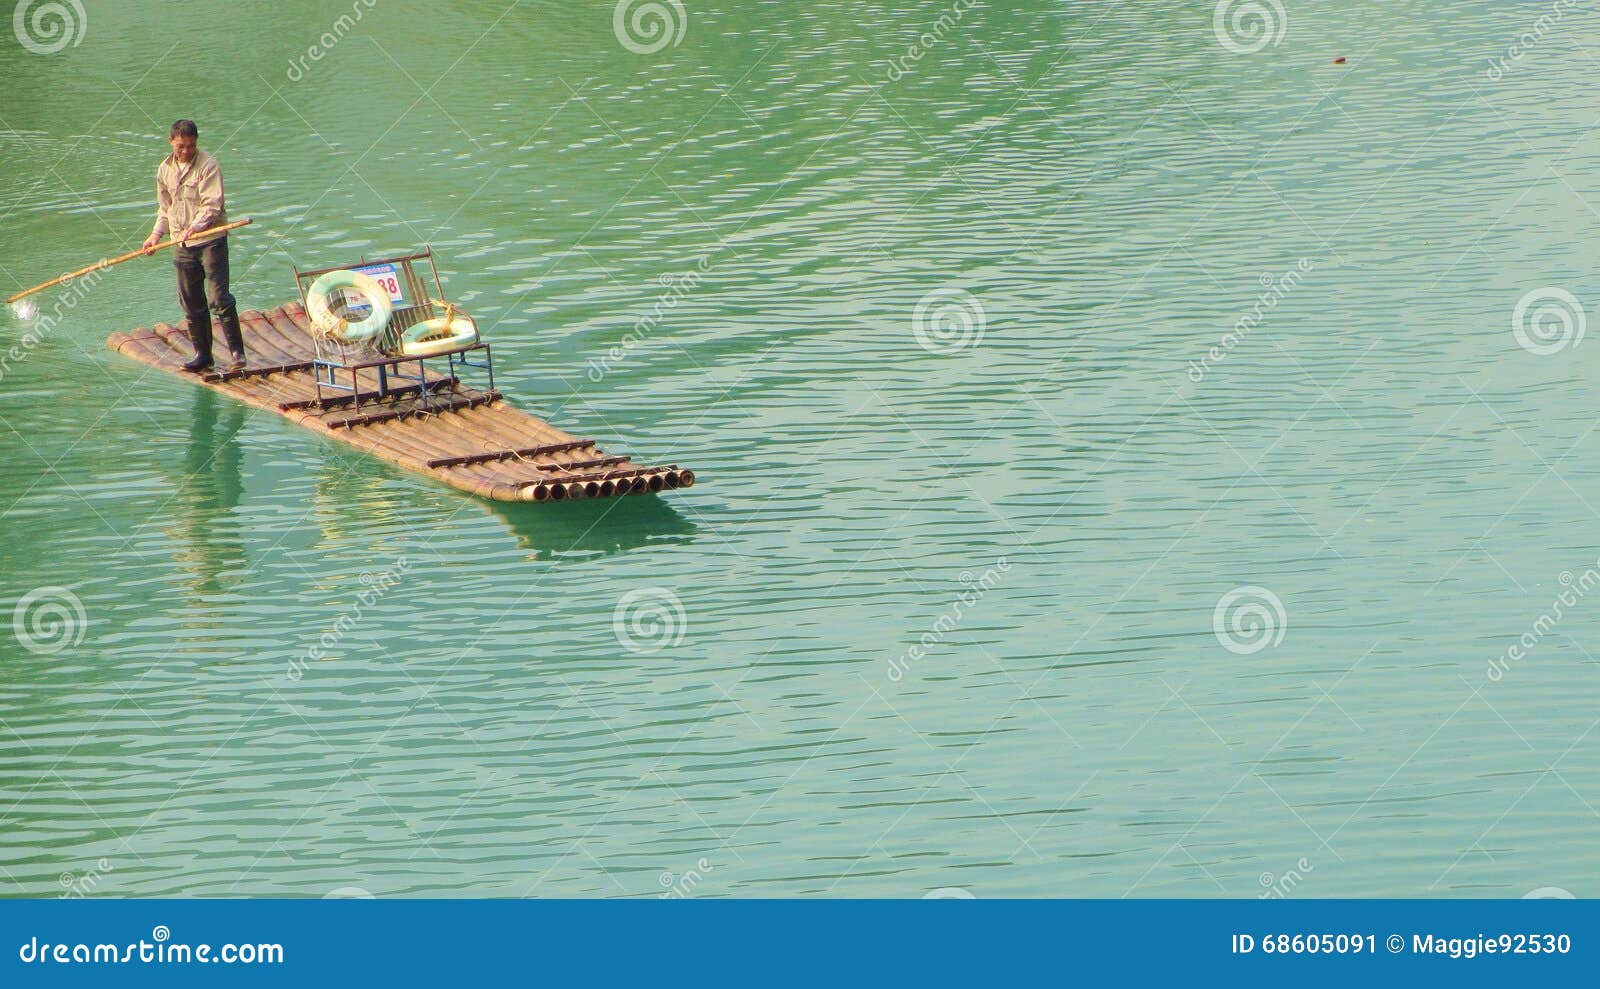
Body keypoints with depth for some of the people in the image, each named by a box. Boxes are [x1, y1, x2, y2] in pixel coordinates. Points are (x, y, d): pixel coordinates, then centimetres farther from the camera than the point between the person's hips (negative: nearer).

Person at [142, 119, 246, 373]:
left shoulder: (207, 165, -9)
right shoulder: (165, 169, 11)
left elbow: (212, 204, -17)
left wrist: (196, 226, -32)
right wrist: (156, 234, 8)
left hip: (210, 240, -6)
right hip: (182, 244, 6)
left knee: (219, 298, -11)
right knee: (191, 303, 9)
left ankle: (237, 353, -8)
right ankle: (202, 354, 17)